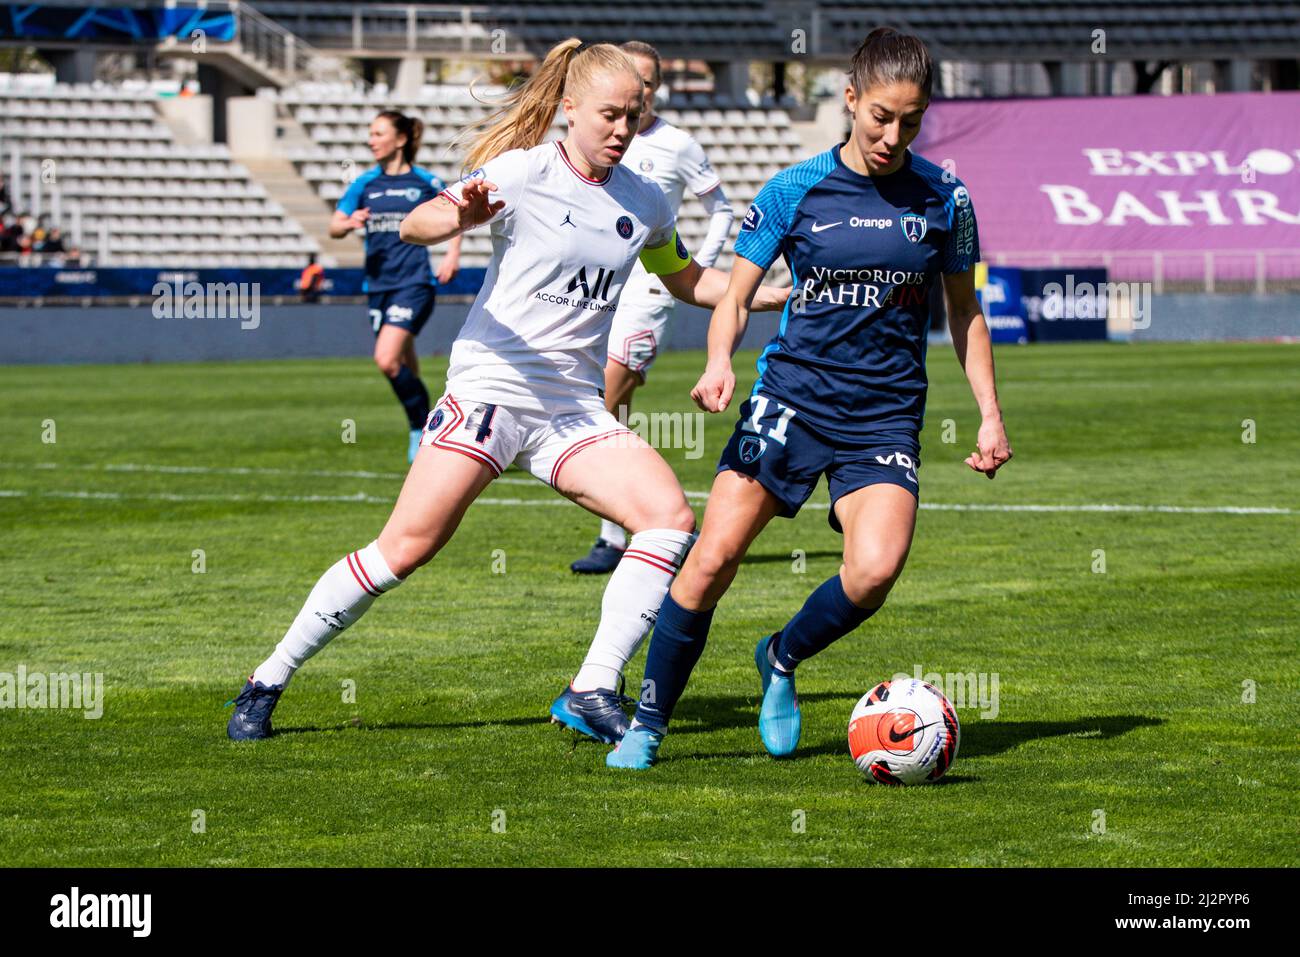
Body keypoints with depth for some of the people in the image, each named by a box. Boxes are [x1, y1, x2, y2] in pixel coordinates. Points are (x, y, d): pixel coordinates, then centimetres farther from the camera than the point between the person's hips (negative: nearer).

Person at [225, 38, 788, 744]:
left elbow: (689, 282, 28)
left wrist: (780, 294, 16)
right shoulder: (523, 172, -7)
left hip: (574, 410, 5)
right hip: (490, 391, -5)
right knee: (405, 548, -11)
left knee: (670, 515, -16)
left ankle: (592, 695, -13)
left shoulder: (643, 203, 10)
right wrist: (457, 215, -43)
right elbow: (414, 228, -20)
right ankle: (266, 685, 4)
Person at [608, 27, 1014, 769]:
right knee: (712, 559, -12)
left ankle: (782, 660, 9)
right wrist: (720, 362, -17)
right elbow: (736, 296, 4)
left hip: (887, 413, 1)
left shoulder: (943, 199, 2)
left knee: (875, 570, -23)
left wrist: (991, 415, 8)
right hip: (793, 394, 0)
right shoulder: (795, 192, -1)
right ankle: (648, 726, 6)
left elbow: (965, 308, 14)